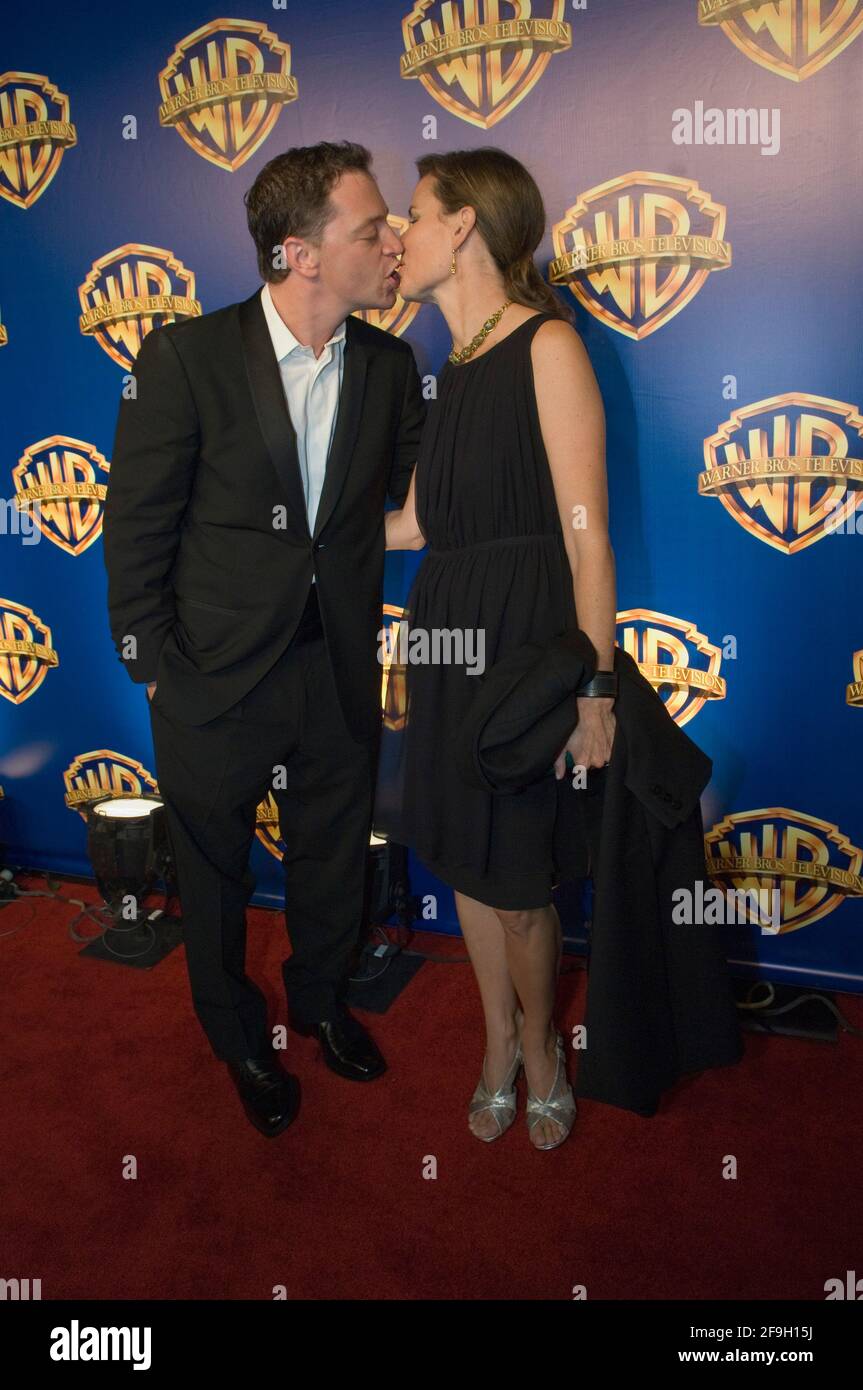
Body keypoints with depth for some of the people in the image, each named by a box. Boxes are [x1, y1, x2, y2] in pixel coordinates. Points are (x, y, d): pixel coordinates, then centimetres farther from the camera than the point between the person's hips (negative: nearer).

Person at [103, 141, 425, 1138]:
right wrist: (153, 665, -7)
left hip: (339, 673, 3)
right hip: (215, 679, -3)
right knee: (215, 872, 18)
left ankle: (322, 999, 52)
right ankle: (238, 1036, 46)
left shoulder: (389, 365, -1)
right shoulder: (185, 357, -13)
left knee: (333, 861, 21)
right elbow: (135, 530, -9)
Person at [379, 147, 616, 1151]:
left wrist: (594, 689, -18)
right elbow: (416, 521, 12)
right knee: (463, 850, 15)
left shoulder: (548, 347, -11)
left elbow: (587, 537, -16)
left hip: (526, 636, -7)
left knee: (516, 870, 5)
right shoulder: (453, 366, 12)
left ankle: (540, 1043, 33)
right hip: (447, 633, 7)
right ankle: (500, 1039, 37)